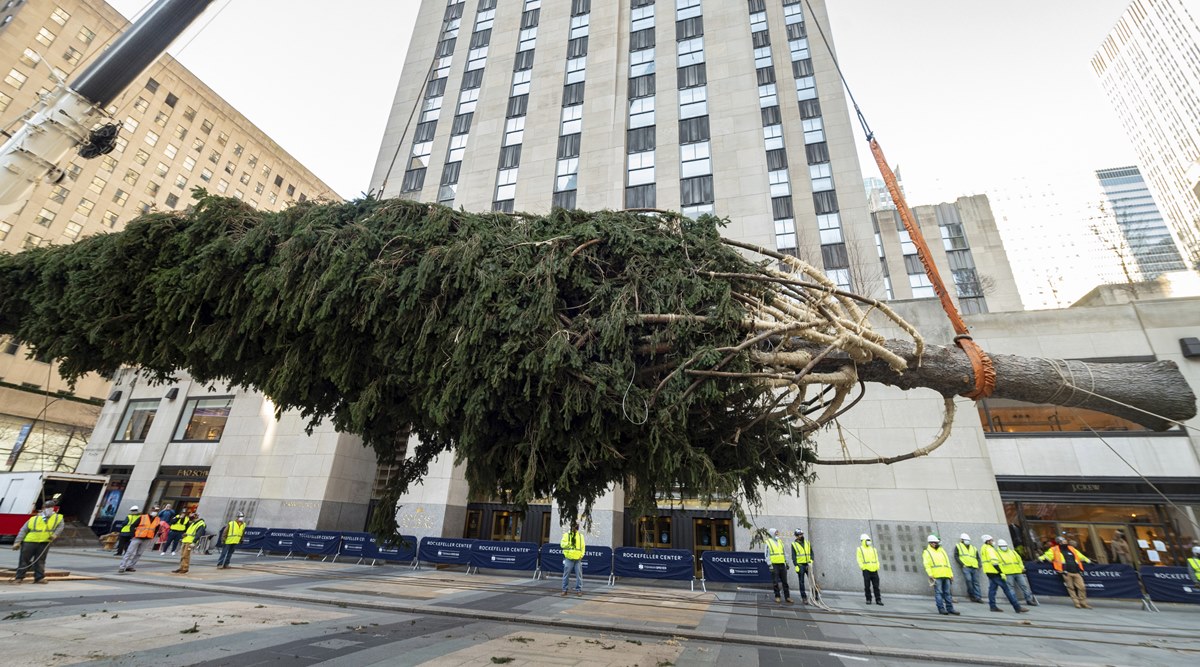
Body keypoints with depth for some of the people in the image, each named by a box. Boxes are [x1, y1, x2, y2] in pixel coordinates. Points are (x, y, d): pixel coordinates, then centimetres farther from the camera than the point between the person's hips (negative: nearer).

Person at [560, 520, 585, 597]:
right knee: (566, 574, 2)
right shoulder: (566, 534, 4)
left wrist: (581, 555, -2)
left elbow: (583, 546, 9)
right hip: (569, 558, -2)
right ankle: (564, 590, 13)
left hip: (578, 559, 2)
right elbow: (562, 544, -3)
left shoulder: (581, 535, 11)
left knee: (579, 575, 2)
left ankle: (579, 590, 12)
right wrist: (569, 543, -16)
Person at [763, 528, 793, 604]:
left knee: (785, 581, 7)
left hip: (782, 564, 5)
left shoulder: (780, 541, 14)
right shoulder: (768, 542, -5)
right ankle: (777, 596, 12)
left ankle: (787, 597, 13)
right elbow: (766, 555, -8)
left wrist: (786, 563, 17)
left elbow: (784, 553, 22)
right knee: (775, 582, 1)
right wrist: (770, 565, -13)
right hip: (774, 565, -5)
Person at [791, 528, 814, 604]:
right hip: (800, 565, -3)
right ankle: (804, 598, 8)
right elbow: (793, 556, -3)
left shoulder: (808, 543, 10)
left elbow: (811, 553, 12)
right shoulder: (794, 544, -1)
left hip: (808, 565, 3)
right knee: (802, 582, 2)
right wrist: (796, 565, -11)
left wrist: (811, 560, -4)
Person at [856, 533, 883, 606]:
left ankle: (878, 600, 8)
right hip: (866, 570, -3)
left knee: (876, 586, 2)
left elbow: (877, 559, 16)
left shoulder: (873, 549, 19)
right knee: (867, 586, -2)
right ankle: (868, 599, 6)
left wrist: (877, 567, 1)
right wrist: (862, 567, -12)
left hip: (874, 570, 3)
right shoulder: (860, 549, 6)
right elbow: (859, 560, 0)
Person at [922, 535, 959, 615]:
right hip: (936, 576, -5)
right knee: (939, 592, -5)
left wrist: (951, 575, 15)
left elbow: (948, 563, 22)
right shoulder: (927, 552, 4)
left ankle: (950, 608, 12)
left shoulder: (942, 550, 22)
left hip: (946, 575, 5)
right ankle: (941, 609, -2)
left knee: (947, 592, 7)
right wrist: (930, 575, -16)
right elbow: (927, 565, -5)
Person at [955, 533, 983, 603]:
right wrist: (962, 564, -8)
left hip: (974, 568, 4)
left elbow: (978, 558, 25)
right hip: (966, 567, -4)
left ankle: (977, 597, 0)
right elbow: (956, 556, 3)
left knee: (976, 582, -1)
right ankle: (971, 594, -5)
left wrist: (979, 565, 7)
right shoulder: (958, 546, 12)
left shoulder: (974, 548, 26)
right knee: (968, 580, -18)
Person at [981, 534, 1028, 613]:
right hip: (994, 571, -10)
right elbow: (994, 562, -21)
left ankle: (992, 606, 5)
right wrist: (1001, 572, -22)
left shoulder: (984, 548, 18)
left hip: (989, 572, 10)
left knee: (992, 588, 7)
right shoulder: (989, 549, -14)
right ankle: (1017, 607, -3)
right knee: (1007, 589, -5)